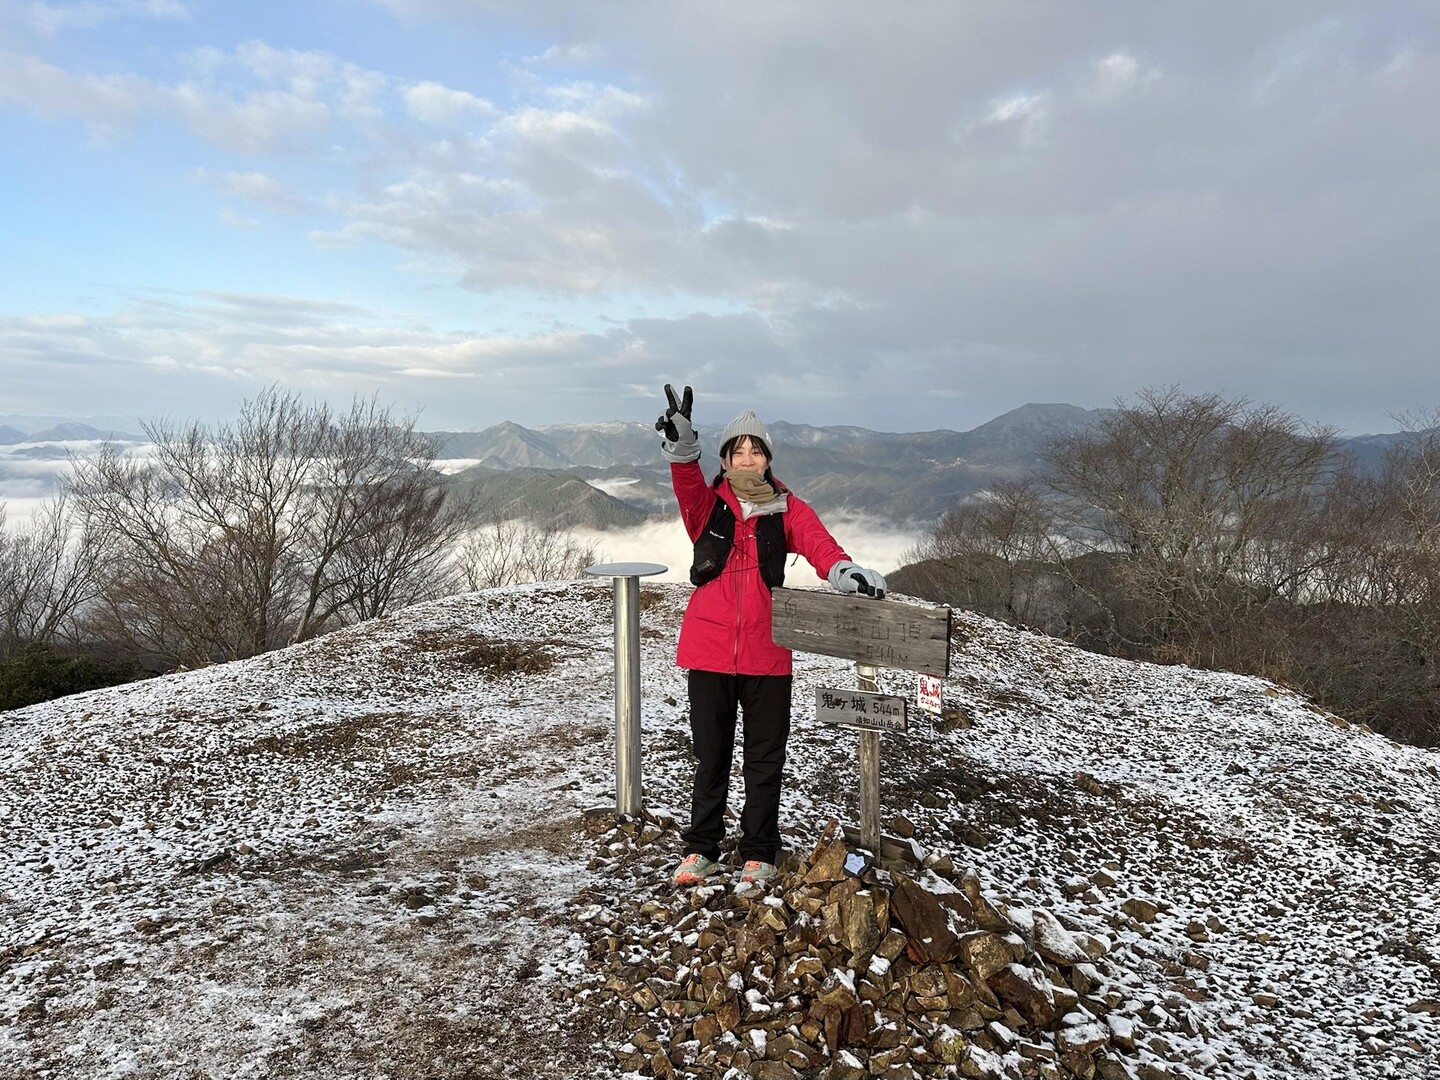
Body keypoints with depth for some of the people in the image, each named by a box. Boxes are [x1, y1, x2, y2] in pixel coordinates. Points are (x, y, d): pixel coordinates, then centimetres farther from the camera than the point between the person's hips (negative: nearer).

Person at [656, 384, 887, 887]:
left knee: (765, 756, 11)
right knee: (711, 754, 14)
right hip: (710, 647, 0)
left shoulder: (787, 508, 2)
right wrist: (681, 446, -39)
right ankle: (701, 848, 30)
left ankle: (758, 853, 28)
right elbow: (687, 487, -19)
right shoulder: (707, 504, 3)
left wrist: (843, 569, -37)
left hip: (766, 652, 0)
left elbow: (817, 541, -16)